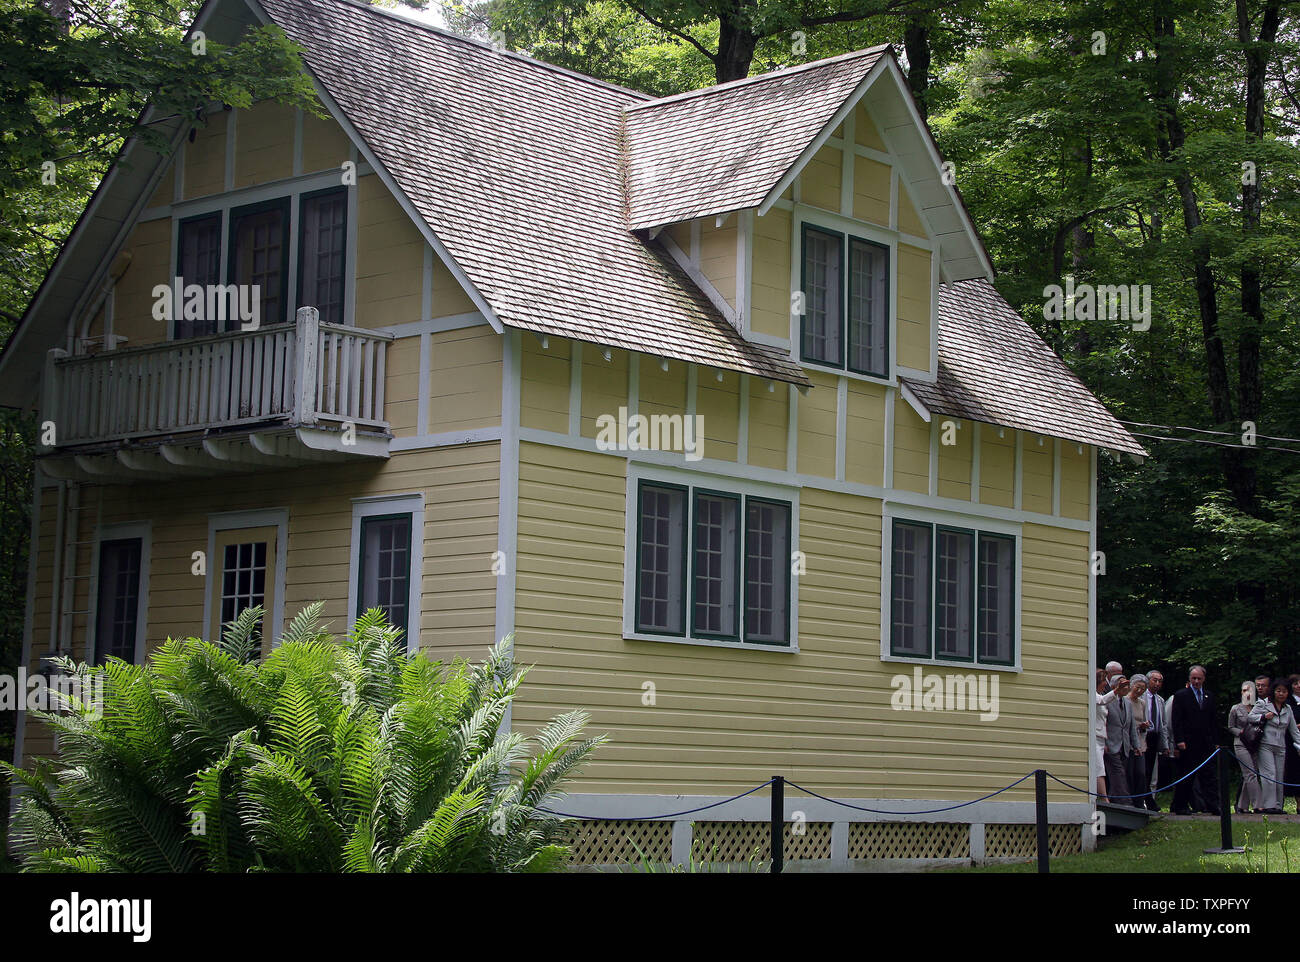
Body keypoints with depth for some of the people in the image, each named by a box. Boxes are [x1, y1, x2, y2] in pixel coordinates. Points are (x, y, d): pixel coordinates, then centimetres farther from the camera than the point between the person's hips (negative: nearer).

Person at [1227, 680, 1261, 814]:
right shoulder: (1236, 709, 5)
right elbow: (1230, 727, 9)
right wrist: (1241, 732, -8)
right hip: (1241, 744, -3)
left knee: (1247, 777, 3)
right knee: (1251, 774, -13)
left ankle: (1242, 806, 10)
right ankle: (1256, 805, -15)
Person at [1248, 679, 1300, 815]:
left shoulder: (1288, 709, 15)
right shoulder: (1263, 704, 2)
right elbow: (1251, 716, -2)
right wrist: (1264, 716, -18)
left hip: (1280, 747, 5)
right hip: (1265, 745, -5)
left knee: (1279, 778, 2)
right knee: (1269, 774, -14)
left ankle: (1277, 806, 5)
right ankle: (1268, 805, -15)